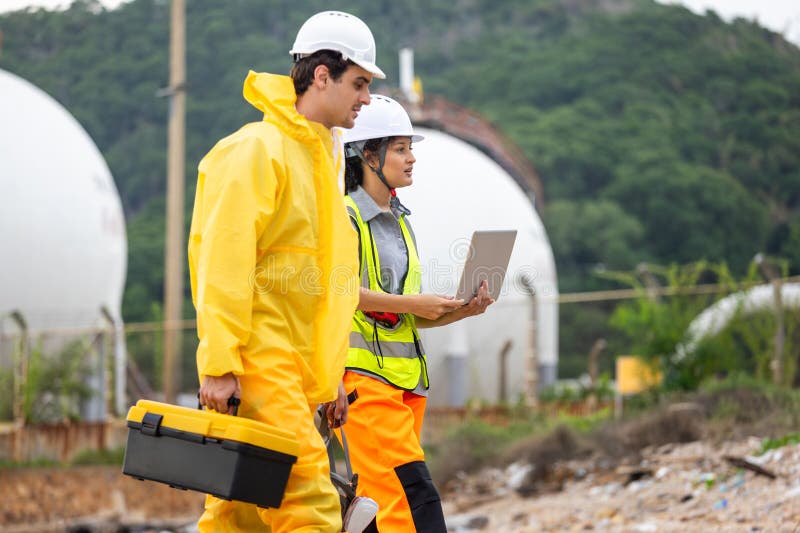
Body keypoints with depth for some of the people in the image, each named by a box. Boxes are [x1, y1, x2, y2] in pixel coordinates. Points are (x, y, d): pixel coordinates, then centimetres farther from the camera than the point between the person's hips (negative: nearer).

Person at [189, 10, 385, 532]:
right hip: (256, 363, -9)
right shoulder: (257, 150, -9)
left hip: (291, 363, 9)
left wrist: (329, 373, 23)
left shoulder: (319, 155, 21)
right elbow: (223, 261, -16)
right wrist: (219, 363, -21)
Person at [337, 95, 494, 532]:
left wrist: (460, 311, 5)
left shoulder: (400, 222, 23)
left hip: (404, 378, 8)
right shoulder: (345, 216, -4)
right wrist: (411, 303, -19)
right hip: (363, 373, -8)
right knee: (412, 491, -19)